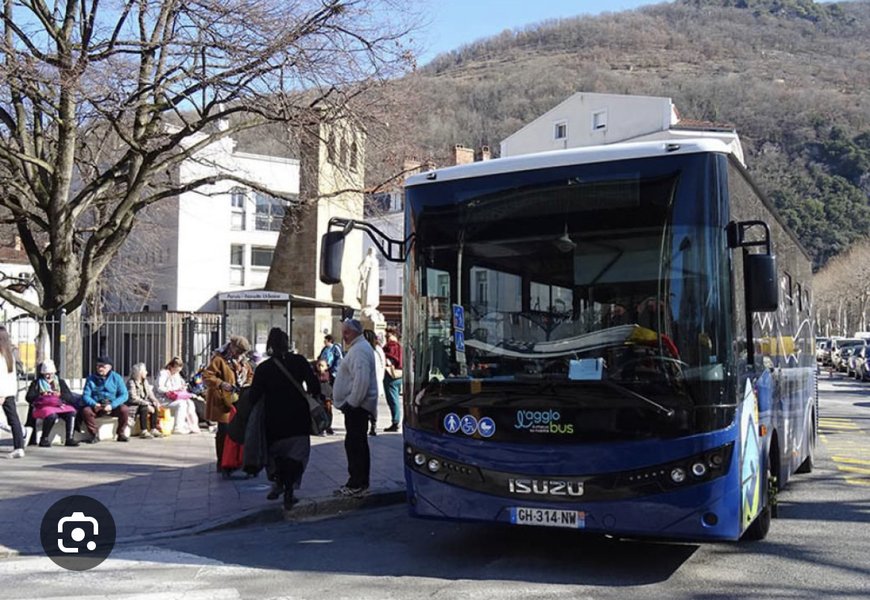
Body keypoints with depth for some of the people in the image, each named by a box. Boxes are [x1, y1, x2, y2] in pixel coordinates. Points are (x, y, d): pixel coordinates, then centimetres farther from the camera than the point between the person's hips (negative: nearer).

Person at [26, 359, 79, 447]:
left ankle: (70, 439, -27)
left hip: (59, 406, 3)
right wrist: (41, 396, -15)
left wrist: (59, 395, -10)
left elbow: (69, 396, 8)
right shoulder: (36, 383, 14)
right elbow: (29, 397, 1)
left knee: (71, 412, -28)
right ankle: (44, 439, -24)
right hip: (43, 406, -3)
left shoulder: (60, 382, 19)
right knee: (52, 415, -38)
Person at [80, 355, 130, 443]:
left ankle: (121, 433, -6)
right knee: (86, 410, -30)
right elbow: (85, 395, -2)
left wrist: (112, 405, -22)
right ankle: (95, 434, -10)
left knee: (124, 409, -30)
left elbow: (124, 395, -6)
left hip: (113, 406, -1)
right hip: (97, 407, 1)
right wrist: (94, 404, -24)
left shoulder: (116, 378, 1)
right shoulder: (91, 378, 5)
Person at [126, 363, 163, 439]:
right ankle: (144, 432, -30)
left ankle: (153, 429, -12)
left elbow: (150, 394, 8)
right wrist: (147, 404, -28)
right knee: (144, 408, -33)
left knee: (154, 407, -15)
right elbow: (134, 398, -24)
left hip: (143, 404, 8)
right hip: (132, 405, -8)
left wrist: (156, 402, -12)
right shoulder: (131, 382, -16)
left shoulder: (145, 381, 9)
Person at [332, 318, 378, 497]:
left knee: (354, 444, -8)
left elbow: (361, 380, -25)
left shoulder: (359, 350, -16)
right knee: (359, 444, 15)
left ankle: (356, 485, -5)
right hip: (357, 405, 11)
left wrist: (351, 402, -21)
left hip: (356, 406, -11)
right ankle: (361, 483, 24)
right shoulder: (359, 347, 19)